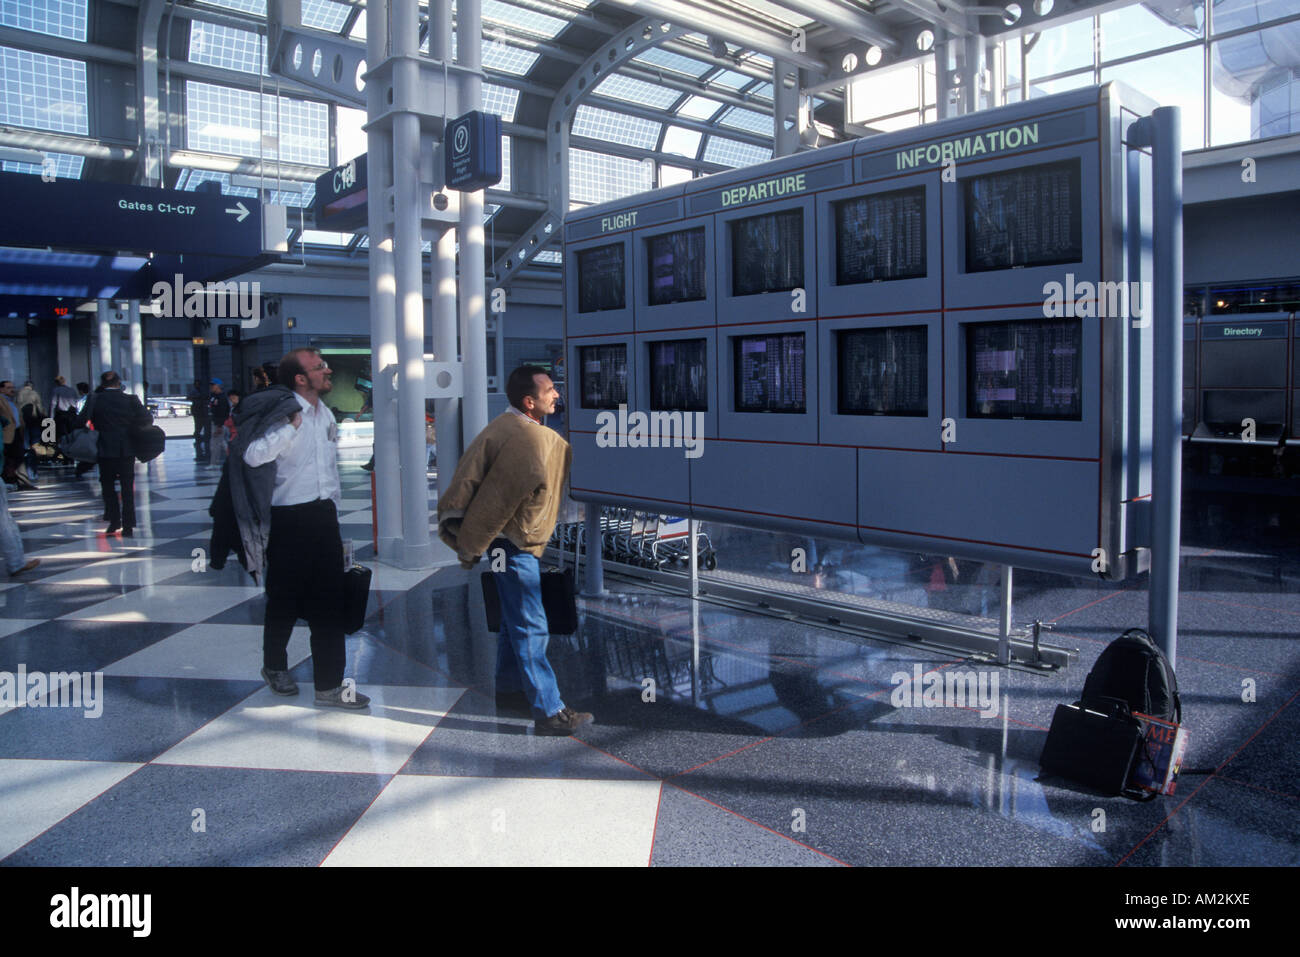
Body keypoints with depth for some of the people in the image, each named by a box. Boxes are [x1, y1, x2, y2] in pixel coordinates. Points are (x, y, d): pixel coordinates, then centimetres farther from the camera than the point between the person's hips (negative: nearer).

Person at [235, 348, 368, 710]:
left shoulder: (325, 413, 11)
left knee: (329, 604, 6)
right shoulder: (283, 414, -14)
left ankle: (330, 686, 13)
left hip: (324, 516, 7)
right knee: (286, 600, 10)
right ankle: (275, 667, 35)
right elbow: (253, 455, -29)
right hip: (291, 520, -6)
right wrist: (292, 426, -27)